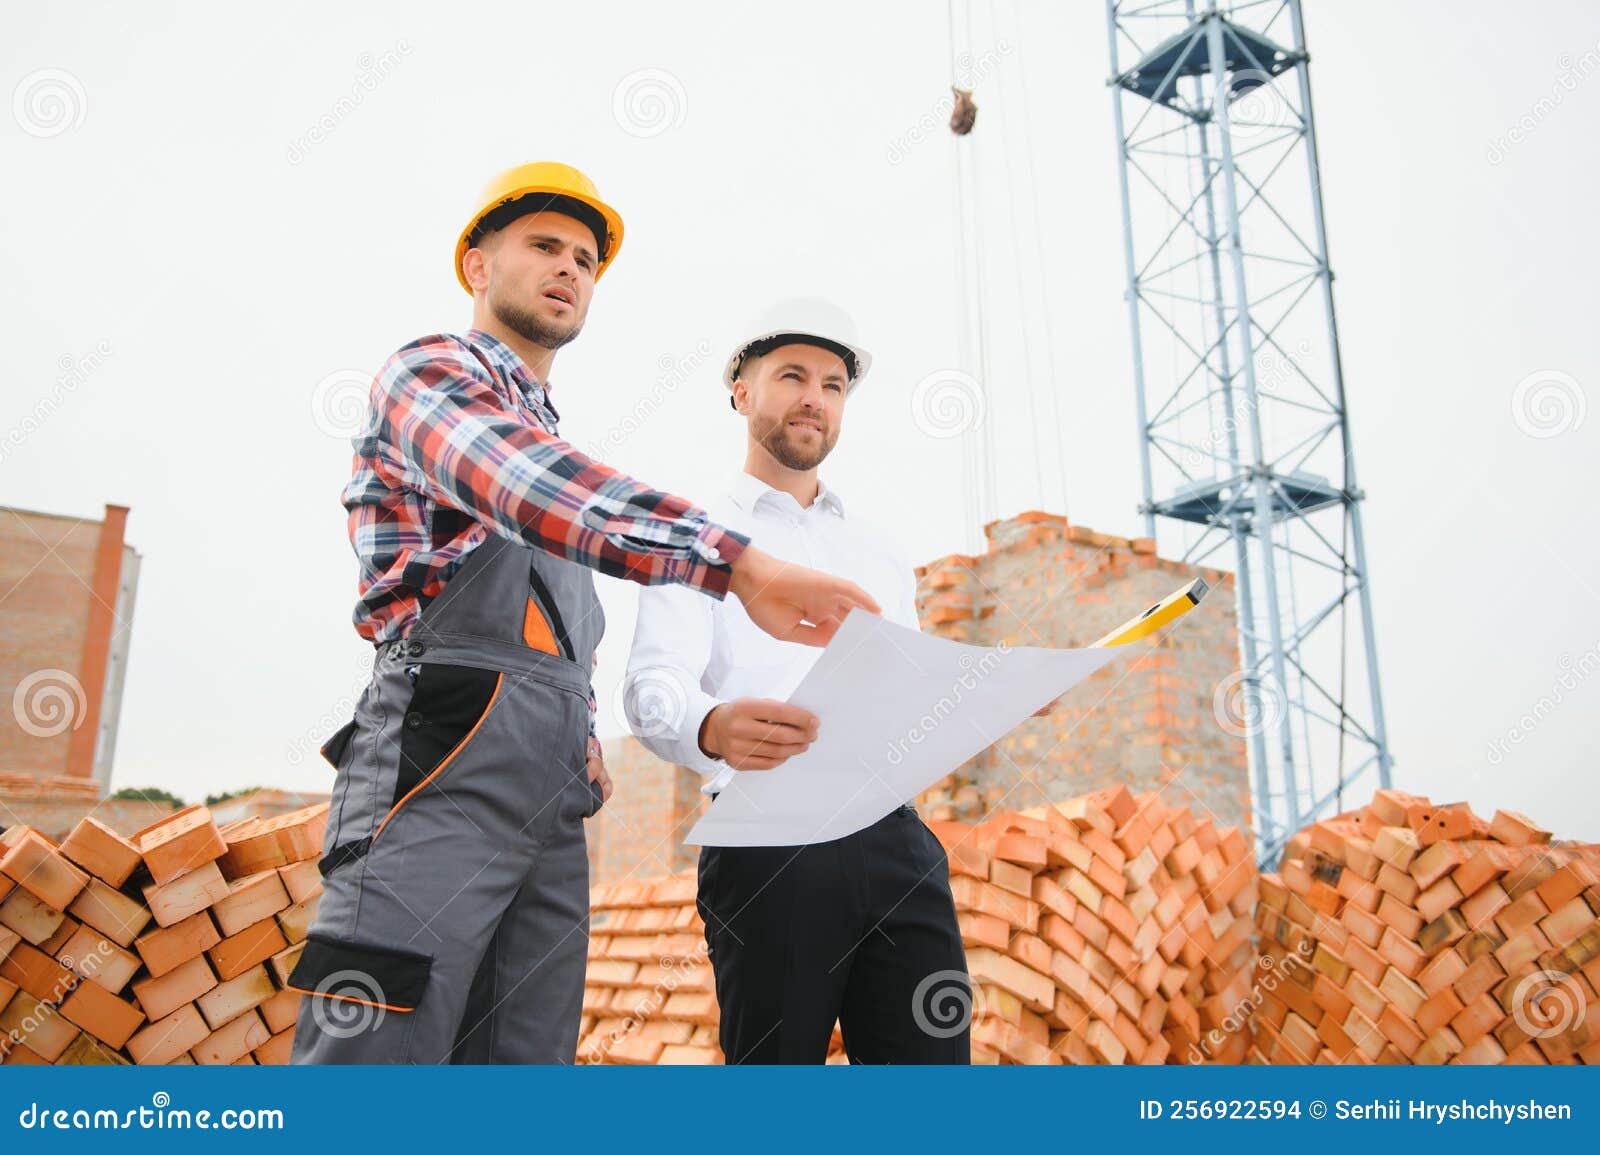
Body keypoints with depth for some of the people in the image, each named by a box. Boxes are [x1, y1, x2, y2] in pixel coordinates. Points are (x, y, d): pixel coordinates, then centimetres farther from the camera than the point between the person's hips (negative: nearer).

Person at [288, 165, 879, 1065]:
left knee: (527, 1054, 4)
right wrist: (740, 563, -32)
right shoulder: (430, 371, 4)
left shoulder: (551, 440, 29)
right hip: (446, 756, -8)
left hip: (555, 800, 8)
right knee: (378, 1056, -13)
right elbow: (529, 484, -21)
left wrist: (586, 739, 12)